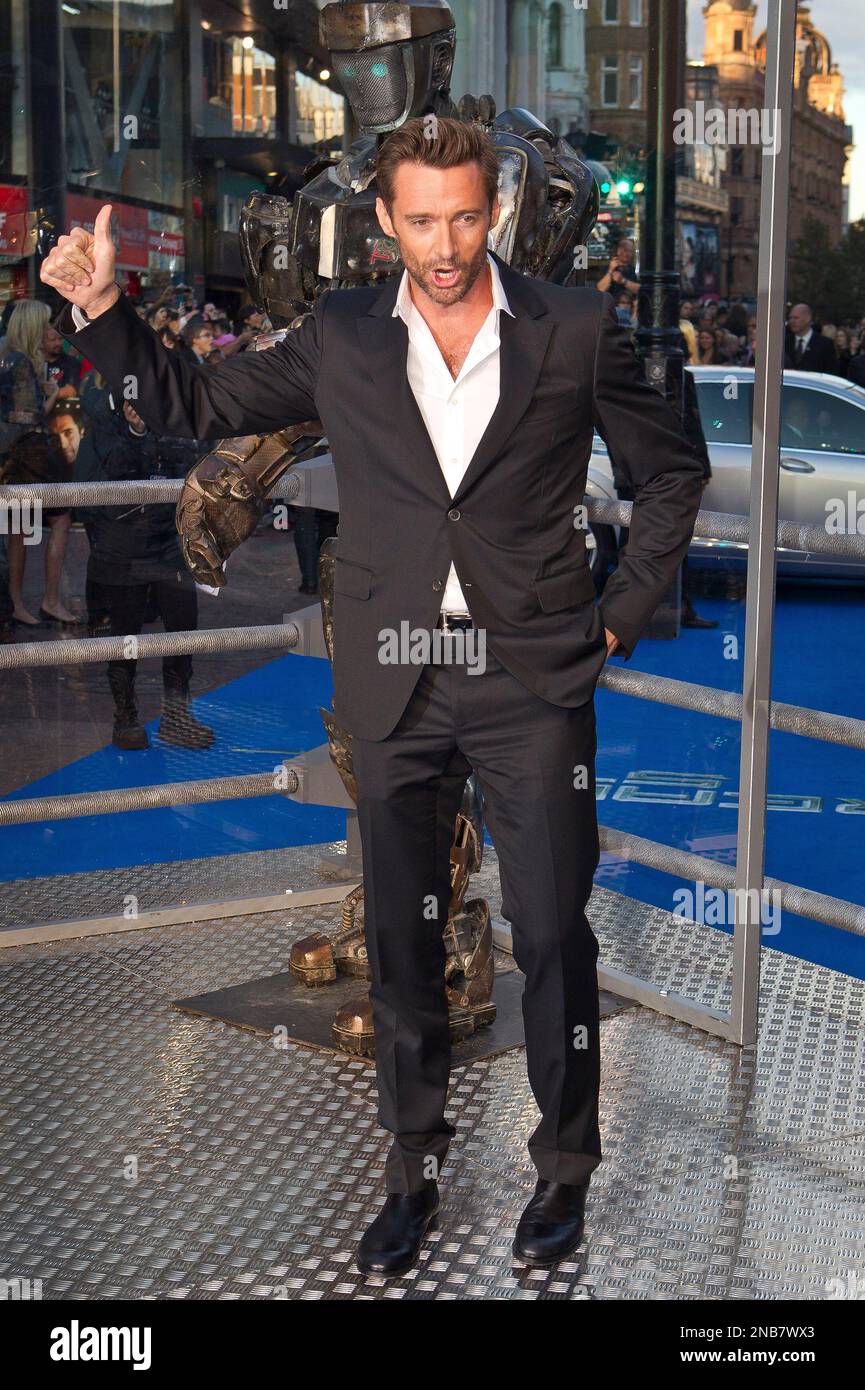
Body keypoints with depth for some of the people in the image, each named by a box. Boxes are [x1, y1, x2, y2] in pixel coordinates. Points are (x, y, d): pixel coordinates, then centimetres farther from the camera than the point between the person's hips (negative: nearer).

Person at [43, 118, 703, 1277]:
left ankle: (565, 1171, 25)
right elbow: (198, 408, 12)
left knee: (553, 937, 4)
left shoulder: (573, 329, 1)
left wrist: (620, 614, 3)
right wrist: (101, 308, -1)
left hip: (533, 680, -2)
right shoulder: (341, 338, 5)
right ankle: (414, 1172, 28)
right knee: (401, 941, 10)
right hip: (396, 688, 2)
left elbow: (672, 469, 9)